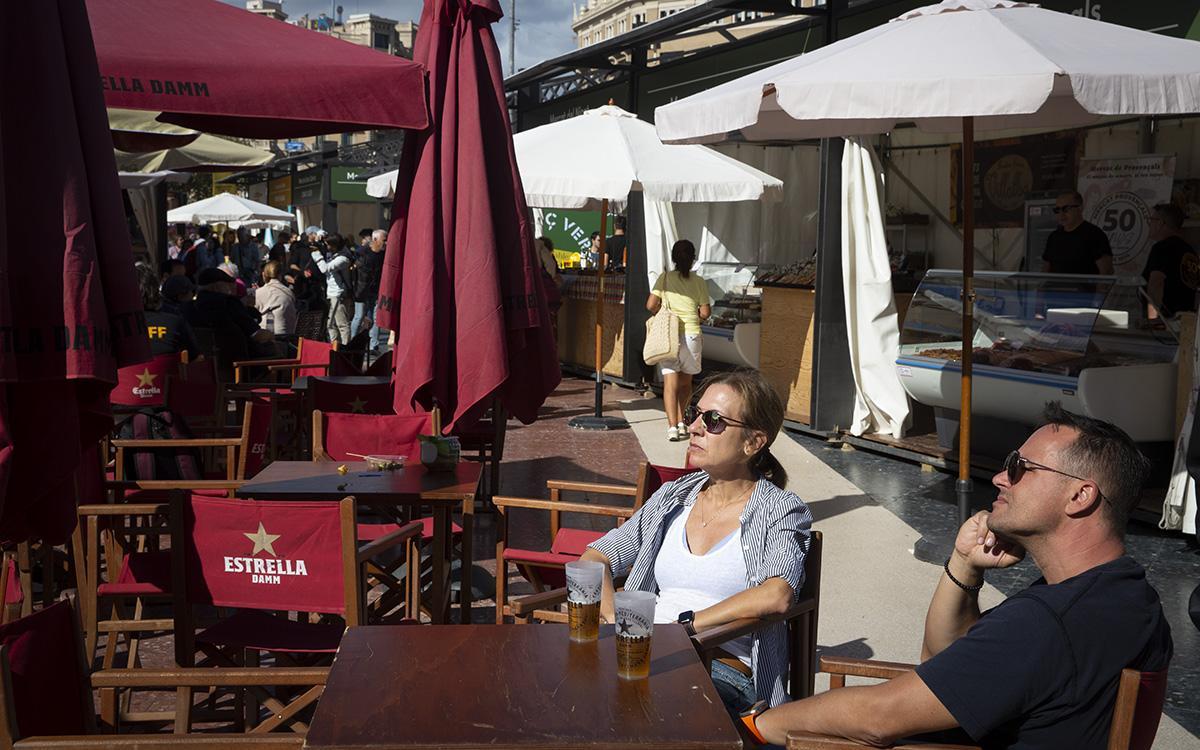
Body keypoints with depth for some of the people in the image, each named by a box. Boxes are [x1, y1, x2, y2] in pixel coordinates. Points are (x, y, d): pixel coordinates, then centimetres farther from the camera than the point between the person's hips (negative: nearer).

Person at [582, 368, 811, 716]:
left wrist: (685, 624, -16)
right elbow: (594, 558, 17)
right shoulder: (672, 497, 20)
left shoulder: (781, 510, 4)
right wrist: (617, 621, -3)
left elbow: (776, 595, -16)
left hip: (725, 670, -4)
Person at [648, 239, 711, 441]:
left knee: (670, 382, -2)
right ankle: (680, 421, 14)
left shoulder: (665, 278, -1)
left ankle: (672, 426, -11)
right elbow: (705, 313, 0)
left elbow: (650, 305, -4)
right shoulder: (698, 282, 1)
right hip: (691, 334, 1)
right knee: (686, 382, 18)